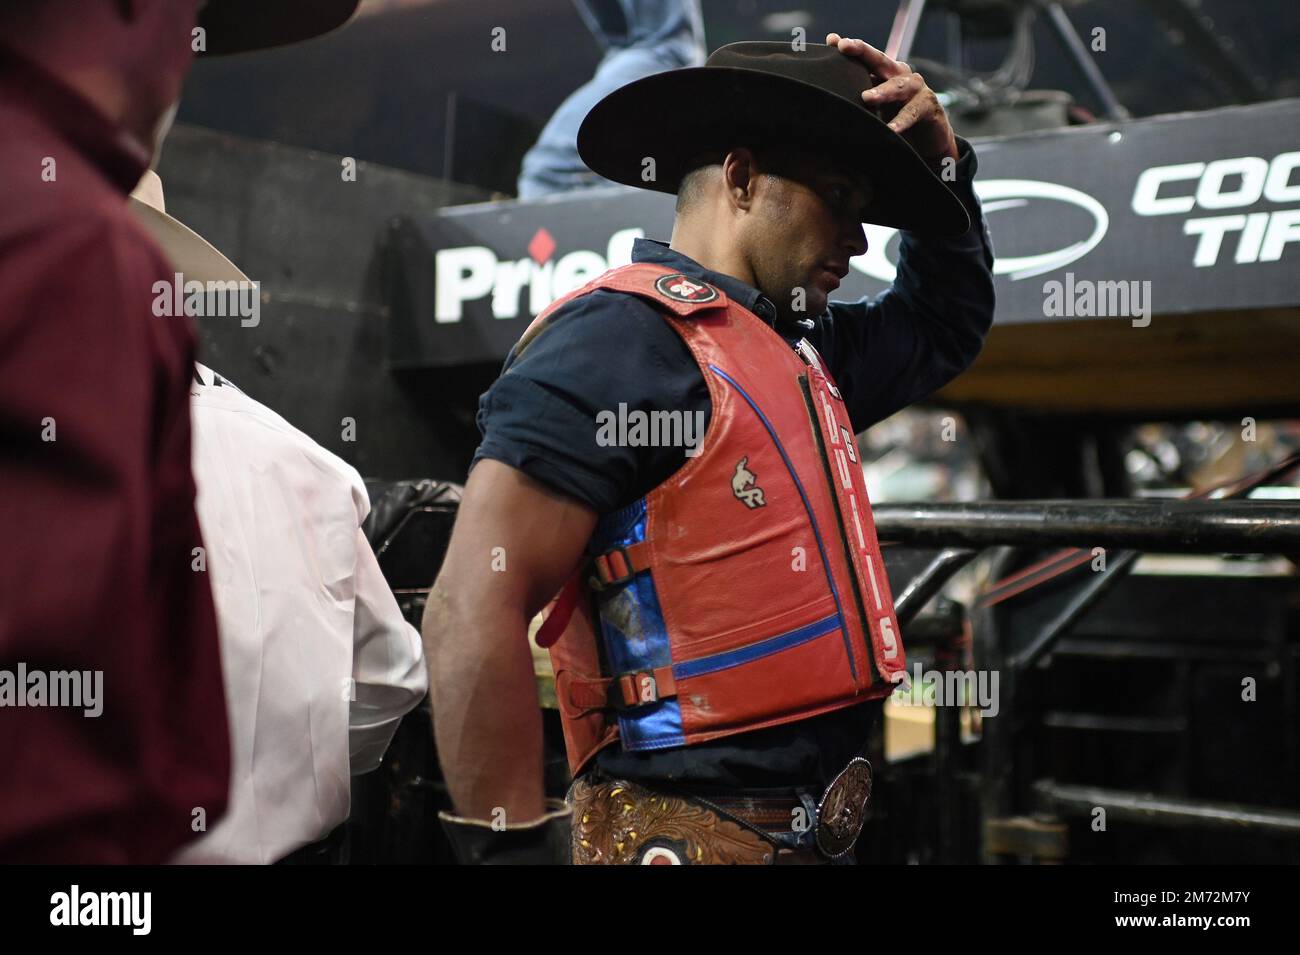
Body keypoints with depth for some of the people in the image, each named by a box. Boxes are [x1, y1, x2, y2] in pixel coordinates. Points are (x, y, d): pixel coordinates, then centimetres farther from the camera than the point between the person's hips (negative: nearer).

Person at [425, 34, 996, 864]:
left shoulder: (802, 351, 13)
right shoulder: (622, 334, -15)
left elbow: (946, 325, 31)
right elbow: (474, 610, -22)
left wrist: (941, 161, 16)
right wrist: (510, 843, -21)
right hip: (690, 832, -9)